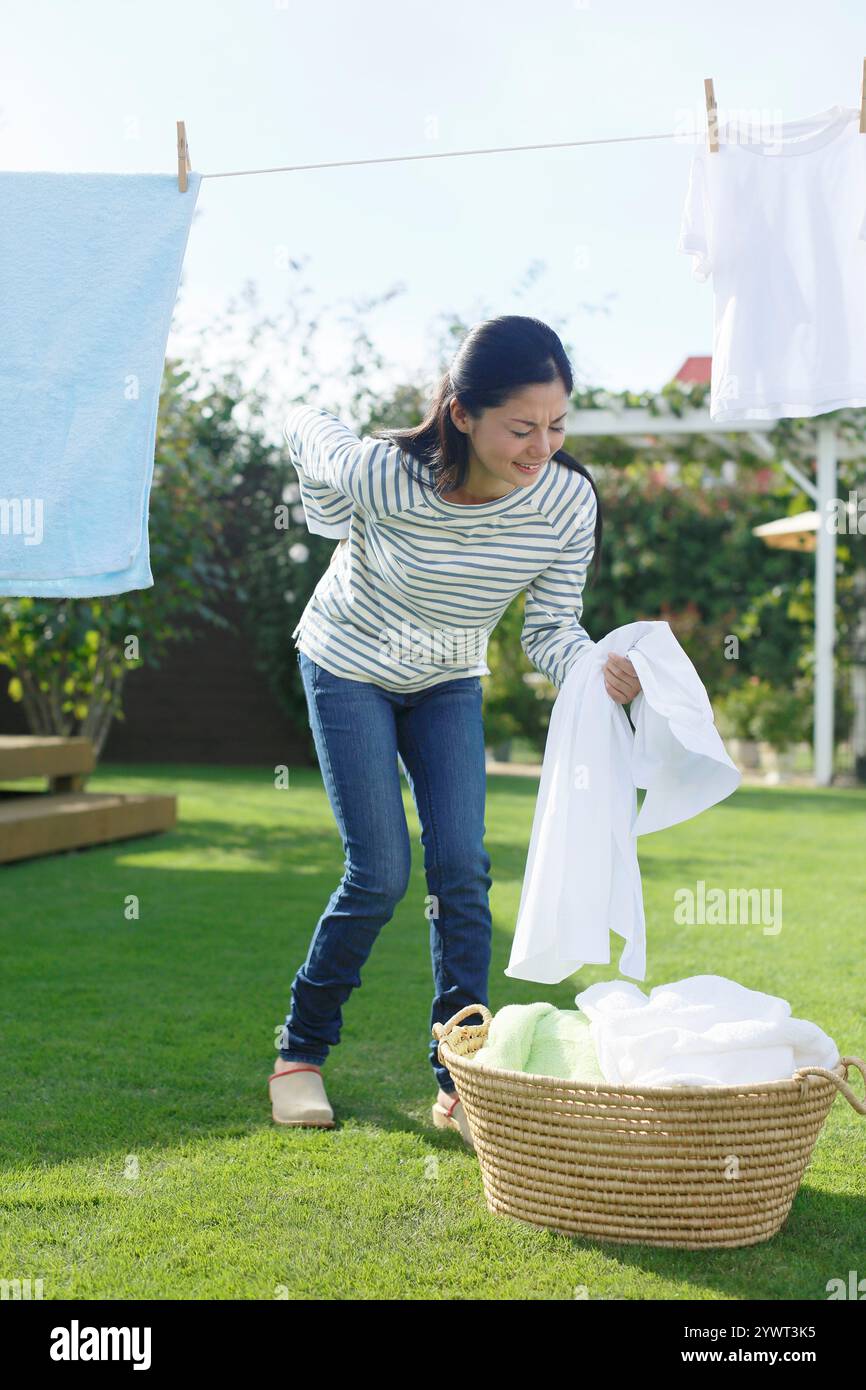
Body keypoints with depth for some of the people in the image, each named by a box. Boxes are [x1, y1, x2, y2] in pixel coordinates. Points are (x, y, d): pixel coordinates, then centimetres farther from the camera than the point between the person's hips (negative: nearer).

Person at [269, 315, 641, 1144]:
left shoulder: (566, 501, -24)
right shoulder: (385, 476, -33)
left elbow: (551, 629, -17)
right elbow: (303, 426, -12)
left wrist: (595, 669, -38)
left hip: (449, 683, 3)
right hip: (349, 668, -3)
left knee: (461, 870, -6)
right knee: (380, 874, -7)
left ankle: (461, 1082, 4)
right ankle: (300, 1051, 14)